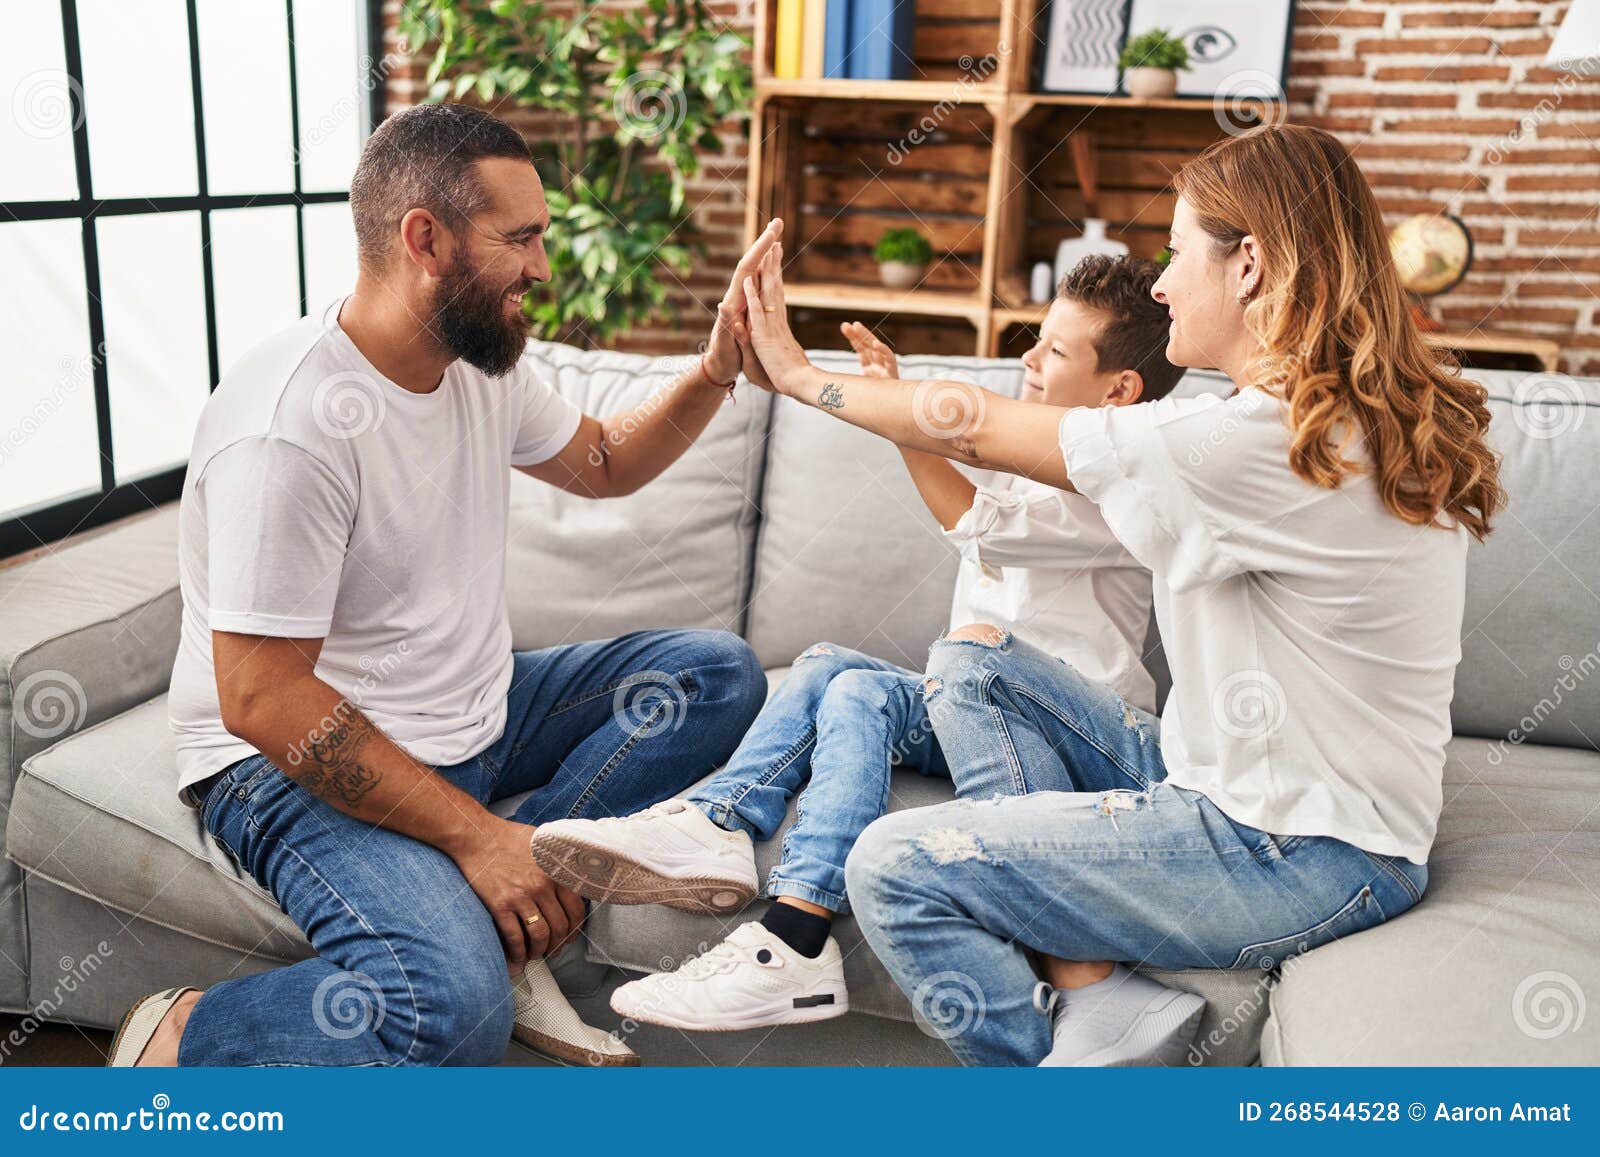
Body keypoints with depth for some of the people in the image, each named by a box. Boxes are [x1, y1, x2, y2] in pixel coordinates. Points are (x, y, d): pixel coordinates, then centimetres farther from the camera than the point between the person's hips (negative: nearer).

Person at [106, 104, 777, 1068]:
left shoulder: (482, 361, 2)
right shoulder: (289, 427, -25)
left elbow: (604, 464, 20)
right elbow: (262, 701, -24)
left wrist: (716, 373, 3)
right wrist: (475, 834, -24)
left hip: (471, 718, 9)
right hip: (295, 761, -9)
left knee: (718, 672, -1)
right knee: (449, 1007, -33)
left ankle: (506, 924, -11)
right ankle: (177, 1041, -4)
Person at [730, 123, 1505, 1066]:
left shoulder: (1255, 442, -24)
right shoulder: (1383, 423, 5)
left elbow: (982, 430, -14)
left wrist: (802, 375, 0)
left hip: (1298, 859, -10)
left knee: (894, 867, -15)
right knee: (972, 656, 12)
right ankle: (1087, 978, 1)